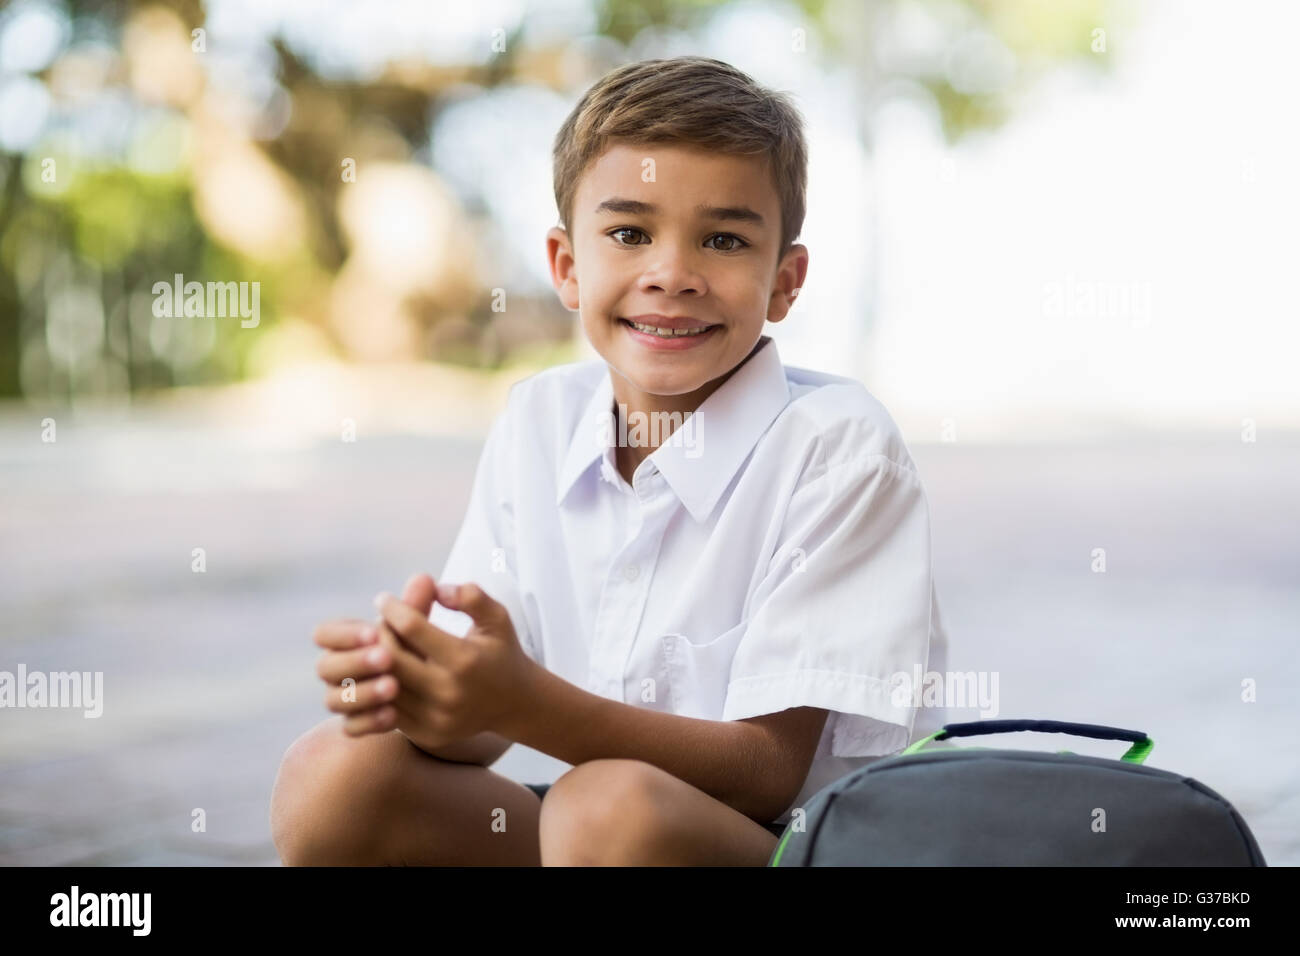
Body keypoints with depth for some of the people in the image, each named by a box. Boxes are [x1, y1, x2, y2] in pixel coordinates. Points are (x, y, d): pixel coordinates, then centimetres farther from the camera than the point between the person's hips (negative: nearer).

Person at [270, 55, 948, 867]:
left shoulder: (835, 444, -14)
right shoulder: (540, 421, 2)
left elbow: (771, 770, -16)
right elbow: (484, 721, 1)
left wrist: (526, 703, -29)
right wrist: (415, 684, -23)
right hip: (580, 830, 5)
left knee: (610, 803, -34)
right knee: (335, 772, -16)